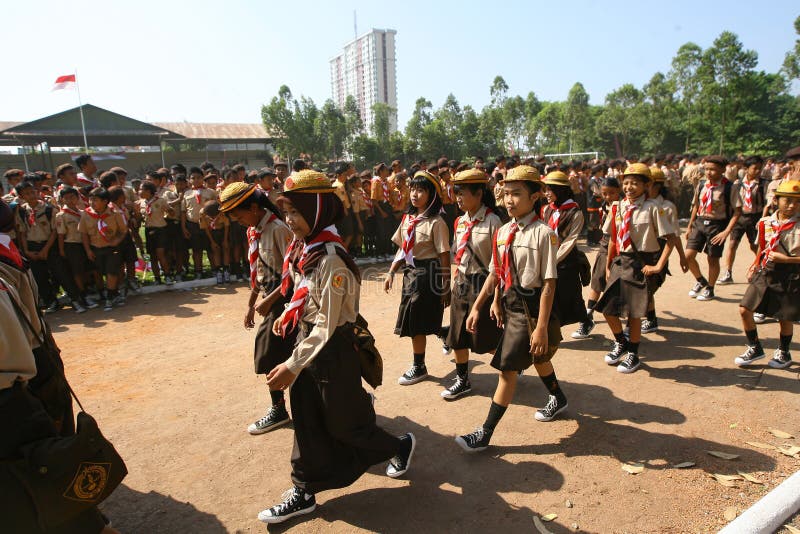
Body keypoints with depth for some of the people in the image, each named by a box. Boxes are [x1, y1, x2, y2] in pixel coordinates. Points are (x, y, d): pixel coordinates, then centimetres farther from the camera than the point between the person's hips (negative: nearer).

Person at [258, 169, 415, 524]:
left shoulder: (331, 258, -25)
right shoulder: (302, 249, 0)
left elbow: (327, 324, -24)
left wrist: (293, 366, -23)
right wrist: (288, 314, 6)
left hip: (333, 349, -8)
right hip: (308, 341, 8)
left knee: (343, 423, 11)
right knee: (306, 422, 15)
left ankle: (400, 446, 37)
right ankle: (304, 492, 32)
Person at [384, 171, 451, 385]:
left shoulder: (436, 222, -14)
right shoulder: (408, 218, 8)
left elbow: (444, 256, -13)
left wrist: (446, 288, -13)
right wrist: (391, 272, 8)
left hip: (428, 275, -7)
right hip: (410, 272, 7)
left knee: (416, 324, 1)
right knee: (415, 323, 14)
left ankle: (418, 367, 20)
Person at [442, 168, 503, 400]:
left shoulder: (492, 221, -14)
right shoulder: (460, 222, 6)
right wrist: (456, 281, 13)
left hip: (483, 283, -6)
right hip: (461, 283, 7)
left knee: (488, 337, 5)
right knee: (458, 335, 12)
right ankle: (462, 380, 28)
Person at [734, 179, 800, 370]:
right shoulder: (766, 223, 2)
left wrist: (785, 259, -18)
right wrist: (755, 266, 9)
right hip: (765, 273, 4)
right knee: (745, 309, -2)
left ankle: (783, 352, 34)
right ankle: (755, 348, 19)